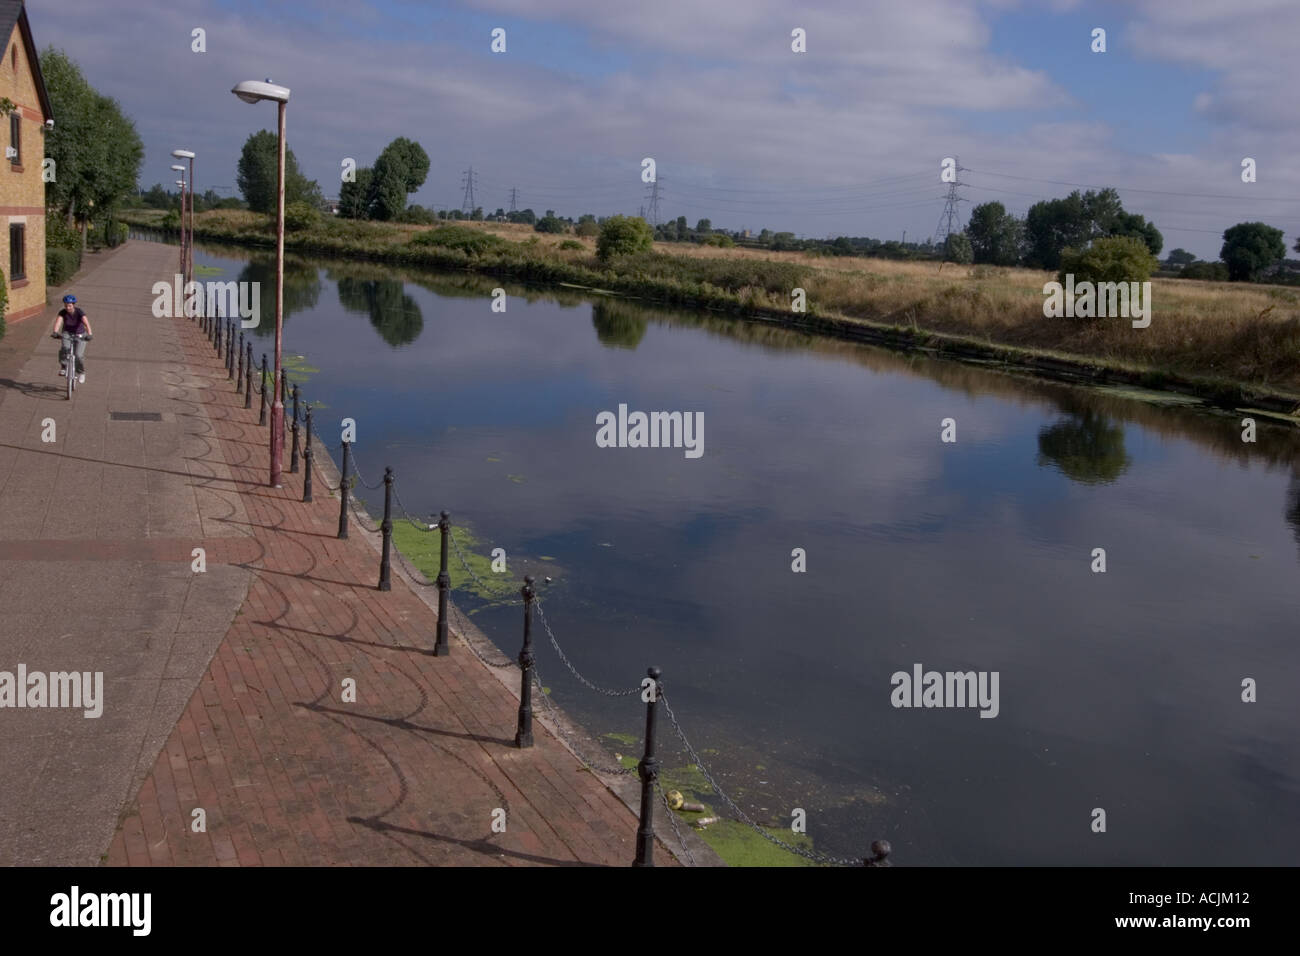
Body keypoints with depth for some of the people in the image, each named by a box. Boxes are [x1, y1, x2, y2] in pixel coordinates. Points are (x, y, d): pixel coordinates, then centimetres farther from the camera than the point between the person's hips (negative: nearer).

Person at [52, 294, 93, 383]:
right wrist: (55, 332, -51)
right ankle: (63, 367, -12)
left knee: (79, 355, -16)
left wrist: (89, 334, -53)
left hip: (80, 335, -1)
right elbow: (58, 322, -32)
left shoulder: (79, 312, -22)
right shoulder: (63, 312, -16)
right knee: (65, 348, -30)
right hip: (67, 333, 1)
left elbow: (86, 323, -36)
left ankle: (81, 373, 11)